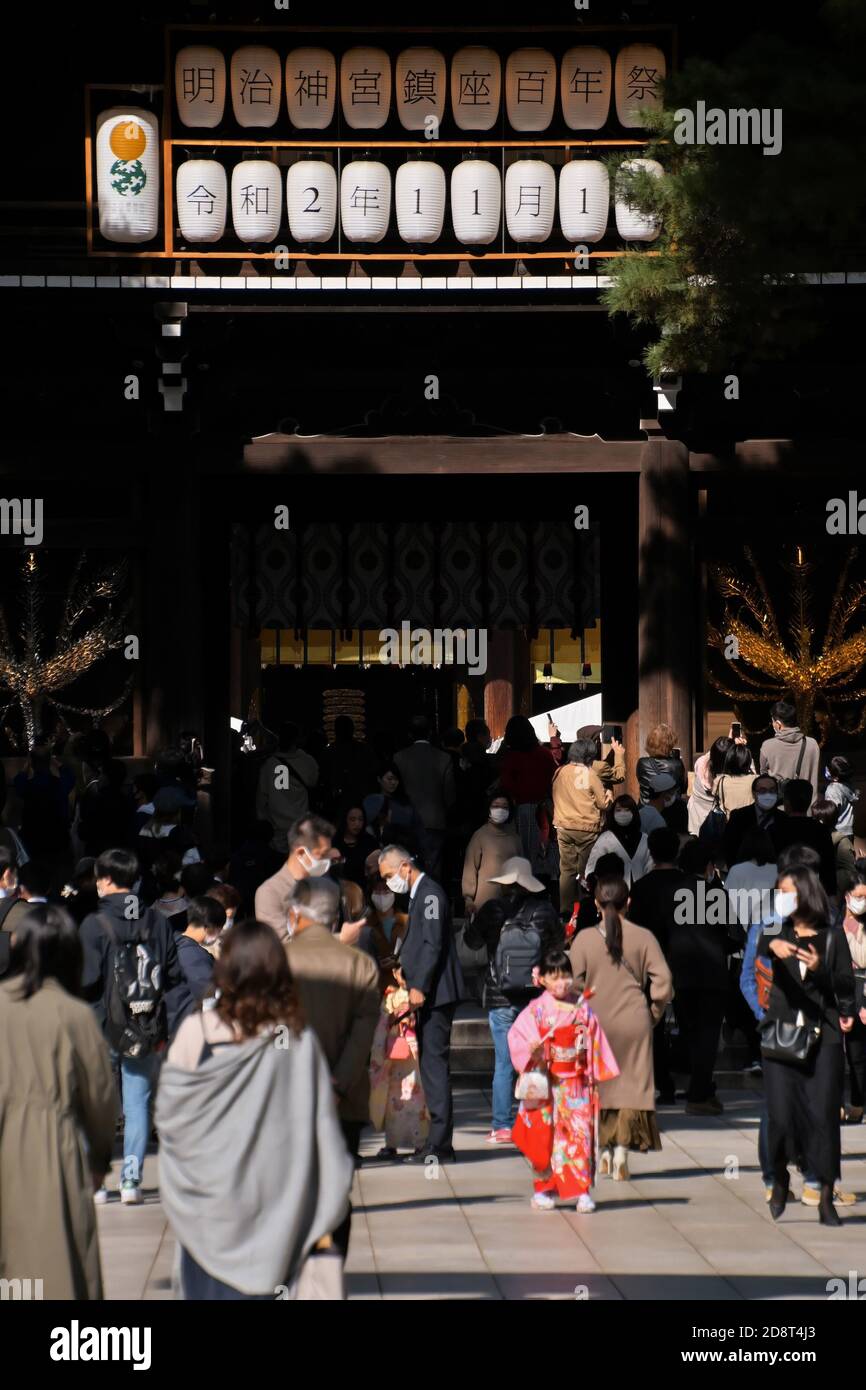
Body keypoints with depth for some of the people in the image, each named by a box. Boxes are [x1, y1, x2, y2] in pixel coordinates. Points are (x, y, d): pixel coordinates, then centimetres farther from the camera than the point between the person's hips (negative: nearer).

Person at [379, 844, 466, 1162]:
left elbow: (434, 944, -19)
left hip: (435, 993, -10)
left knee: (435, 1063, -10)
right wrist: (405, 970, 10)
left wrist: (419, 987, -21)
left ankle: (440, 1144, -11)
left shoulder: (430, 894, -12)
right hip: (427, 994, 10)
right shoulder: (418, 894, 18)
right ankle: (438, 1141, 13)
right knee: (431, 1065, 10)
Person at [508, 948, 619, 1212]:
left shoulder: (582, 1009, 5)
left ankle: (582, 1191, -5)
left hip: (576, 1083, 1)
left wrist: (596, 1076, 7)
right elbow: (517, 1035, -8)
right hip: (545, 1083, -1)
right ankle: (544, 1189, 15)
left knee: (579, 1133, -6)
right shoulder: (536, 1009, -1)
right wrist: (530, 1050, -27)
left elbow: (595, 1044, 10)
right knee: (544, 1136, 3)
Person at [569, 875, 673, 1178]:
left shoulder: (583, 939, -4)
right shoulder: (643, 937, -3)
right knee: (631, 1085, 4)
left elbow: (574, 983, -6)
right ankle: (621, 1156, -2)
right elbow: (662, 978, -7)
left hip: (597, 1022, 0)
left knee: (599, 1086, 13)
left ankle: (604, 1153, 13)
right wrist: (655, 1011, 7)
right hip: (634, 1023, 0)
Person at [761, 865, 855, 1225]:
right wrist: (773, 944, -39)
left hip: (822, 1036, -1)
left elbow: (846, 985, 1)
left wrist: (820, 970, -18)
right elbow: (760, 947, -15)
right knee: (781, 1113, -6)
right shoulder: (779, 932, 8)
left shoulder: (832, 937, 5)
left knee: (823, 1114, -5)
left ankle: (826, 1199, 1)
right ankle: (780, 1178, 21)